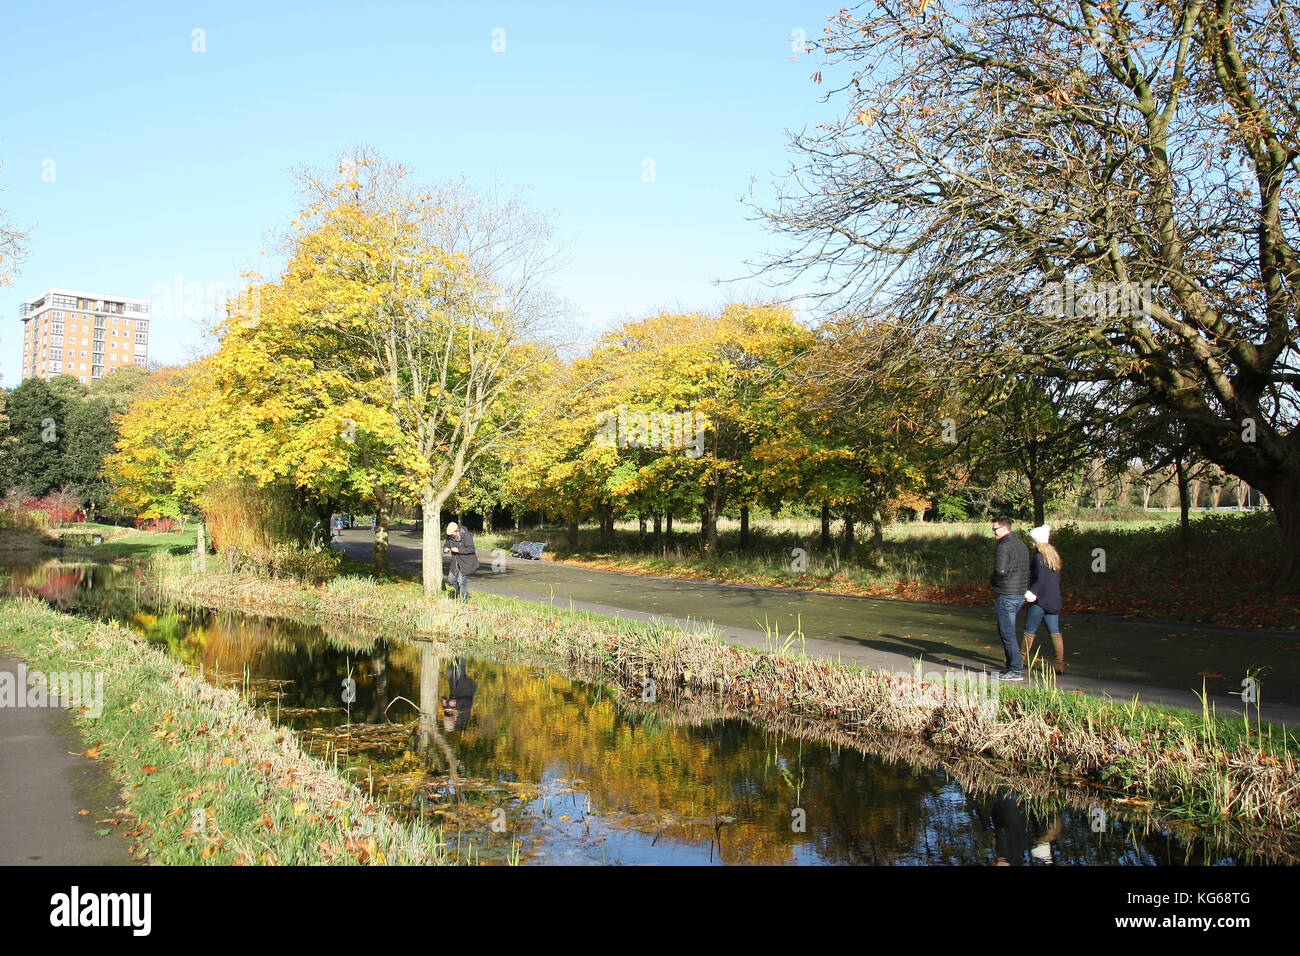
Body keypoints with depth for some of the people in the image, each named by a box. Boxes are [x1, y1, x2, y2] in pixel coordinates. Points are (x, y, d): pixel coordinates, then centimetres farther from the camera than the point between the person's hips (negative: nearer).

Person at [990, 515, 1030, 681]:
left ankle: (1016, 670, -4)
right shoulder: (1021, 545, 15)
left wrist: (992, 581, -4)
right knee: (1007, 629, 18)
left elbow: (1000, 570, -23)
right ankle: (1013, 664, 21)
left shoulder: (1004, 546, -14)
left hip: (1006, 595, -9)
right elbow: (1026, 571, 18)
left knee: (1007, 632, -5)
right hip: (1020, 593, 9)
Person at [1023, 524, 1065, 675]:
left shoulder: (1039, 557, -13)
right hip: (1054, 600, 8)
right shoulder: (1054, 555, 14)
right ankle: (1059, 664, 3)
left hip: (1040, 600, -8)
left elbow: (1040, 579, -20)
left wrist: (1032, 593, -17)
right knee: (1055, 632, 6)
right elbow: (1057, 579, 17)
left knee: (1029, 632, 2)